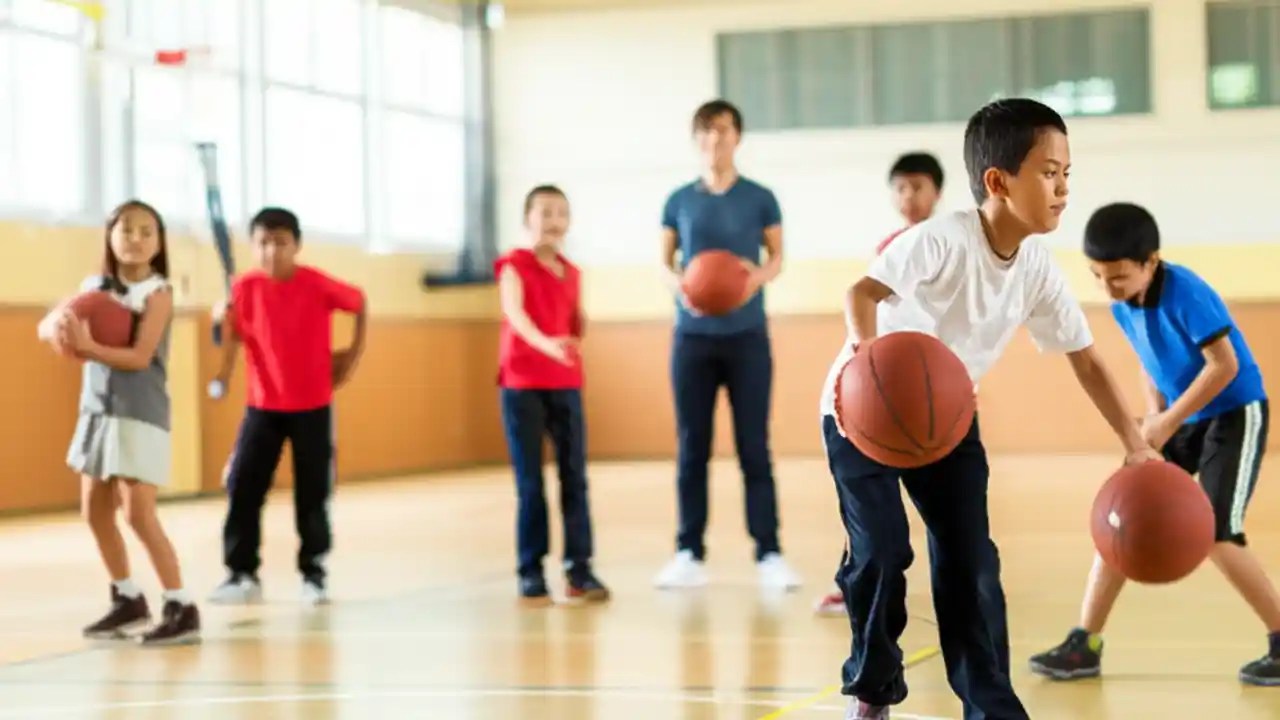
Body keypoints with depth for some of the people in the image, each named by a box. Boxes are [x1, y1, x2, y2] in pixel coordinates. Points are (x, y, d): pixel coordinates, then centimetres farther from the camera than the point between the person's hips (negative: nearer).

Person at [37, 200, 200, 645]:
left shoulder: (157, 293, -11)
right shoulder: (95, 287, 8)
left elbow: (140, 357, -20)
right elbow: (44, 326, 3)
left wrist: (87, 347, -31)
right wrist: (59, 328, -21)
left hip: (139, 415, -7)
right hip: (97, 411, 7)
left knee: (139, 513, -12)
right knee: (95, 511, 12)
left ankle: (181, 609, -8)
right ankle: (128, 601, 26)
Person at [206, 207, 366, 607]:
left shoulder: (318, 285, -13)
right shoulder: (245, 288, -8)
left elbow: (359, 302, 5)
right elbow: (233, 336, 0)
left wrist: (354, 353, 4)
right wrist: (223, 372, -17)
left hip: (313, 406, -2)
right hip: (263, 406, 2)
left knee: (312, 494, 4)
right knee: (242, 488, -2)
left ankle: (313, 575, 16)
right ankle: (242, 574, 8)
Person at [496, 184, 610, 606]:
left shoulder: (572, 274, 11)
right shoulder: (514, 266, -6)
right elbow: (514, 312, -25)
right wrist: (545, 343, -43)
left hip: (566, 384, 5)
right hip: (522, 384, -4)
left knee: (574, 477, 1)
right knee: (530, 482, -1)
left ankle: (579, 569, 6)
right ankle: (531, 572, 5)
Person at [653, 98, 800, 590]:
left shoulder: (760, 198, 4)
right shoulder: (679, 200, 7)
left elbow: (776, 256, 7)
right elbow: (664, 262, 10)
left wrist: (759, 275, -15)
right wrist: (677, 283, -13)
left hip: (747, 335, -1)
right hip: (693, 336, 1)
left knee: (754, 447, -2)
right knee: (691, 448, 2)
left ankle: (769, 555, 0)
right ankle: (690, 554, 7)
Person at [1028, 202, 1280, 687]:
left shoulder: (1186, 293, -25)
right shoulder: (1121, 305, -3)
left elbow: (1224, 365, -25)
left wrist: (1168, 422, -22)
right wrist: (1155, 412, -2)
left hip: (1235, 413, -8)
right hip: (1182, 417, 8)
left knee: (1214, 534, -18)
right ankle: (1084, 645, 4)